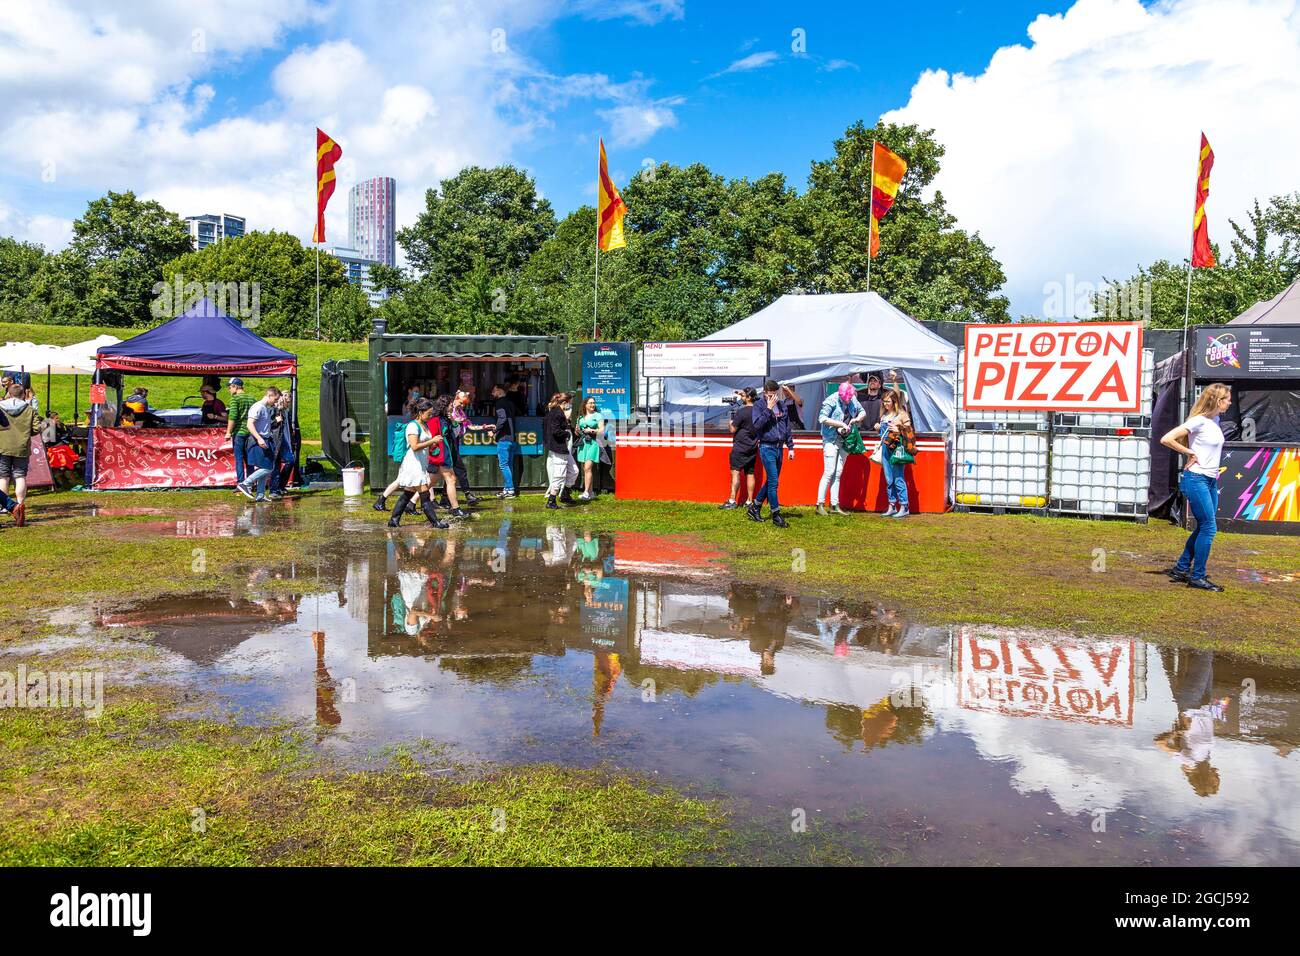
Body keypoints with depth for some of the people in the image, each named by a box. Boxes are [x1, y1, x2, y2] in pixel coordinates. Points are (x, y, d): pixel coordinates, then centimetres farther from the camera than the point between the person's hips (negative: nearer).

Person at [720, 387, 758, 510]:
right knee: (750, 473, 9)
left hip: (740, 447, -7)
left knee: (735, 472, -7)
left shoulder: (741, 412, -16)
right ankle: (749, 501, 11)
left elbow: (733, 430, -14)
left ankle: (732, 501, -12)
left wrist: (731, 420, 5)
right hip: (753, 447, 7)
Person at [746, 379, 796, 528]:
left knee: (771, 481, 11)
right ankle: (776, 515, -1)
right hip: (767, 447, -6)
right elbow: (757, 425, -18)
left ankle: (754, 507, 26)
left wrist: (790, 447, 14)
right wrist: (768, 409, -20)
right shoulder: (759, 405, -5)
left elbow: (787, 427, 16)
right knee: (773, 482, -7)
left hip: (779, 447, 6)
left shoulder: (782, 405, 10)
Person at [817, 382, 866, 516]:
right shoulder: (831, 401, -14)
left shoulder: (852, 399, 3)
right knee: (829, 472, -10)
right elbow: (822, 418, -20)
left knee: (838, 474, 8)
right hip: (831, 440, -6)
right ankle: (820, 505, -6)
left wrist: (858, 419, -6)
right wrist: (841, 424, -22)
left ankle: (834, 505, 12)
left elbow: (862, 411, 17)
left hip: (844, 440, 6)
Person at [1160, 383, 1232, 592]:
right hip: (1196, 480, -9)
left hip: (1211, 481, 9)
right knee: (1208, 529, -7)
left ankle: (1181, 568, 22)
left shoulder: (1216, 420, 11)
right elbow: (1166, 439, -21)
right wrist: (1189, 452, -12)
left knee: (1203, 528, 12)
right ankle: (1197, 576, 1)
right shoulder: (1198, 421, -14)